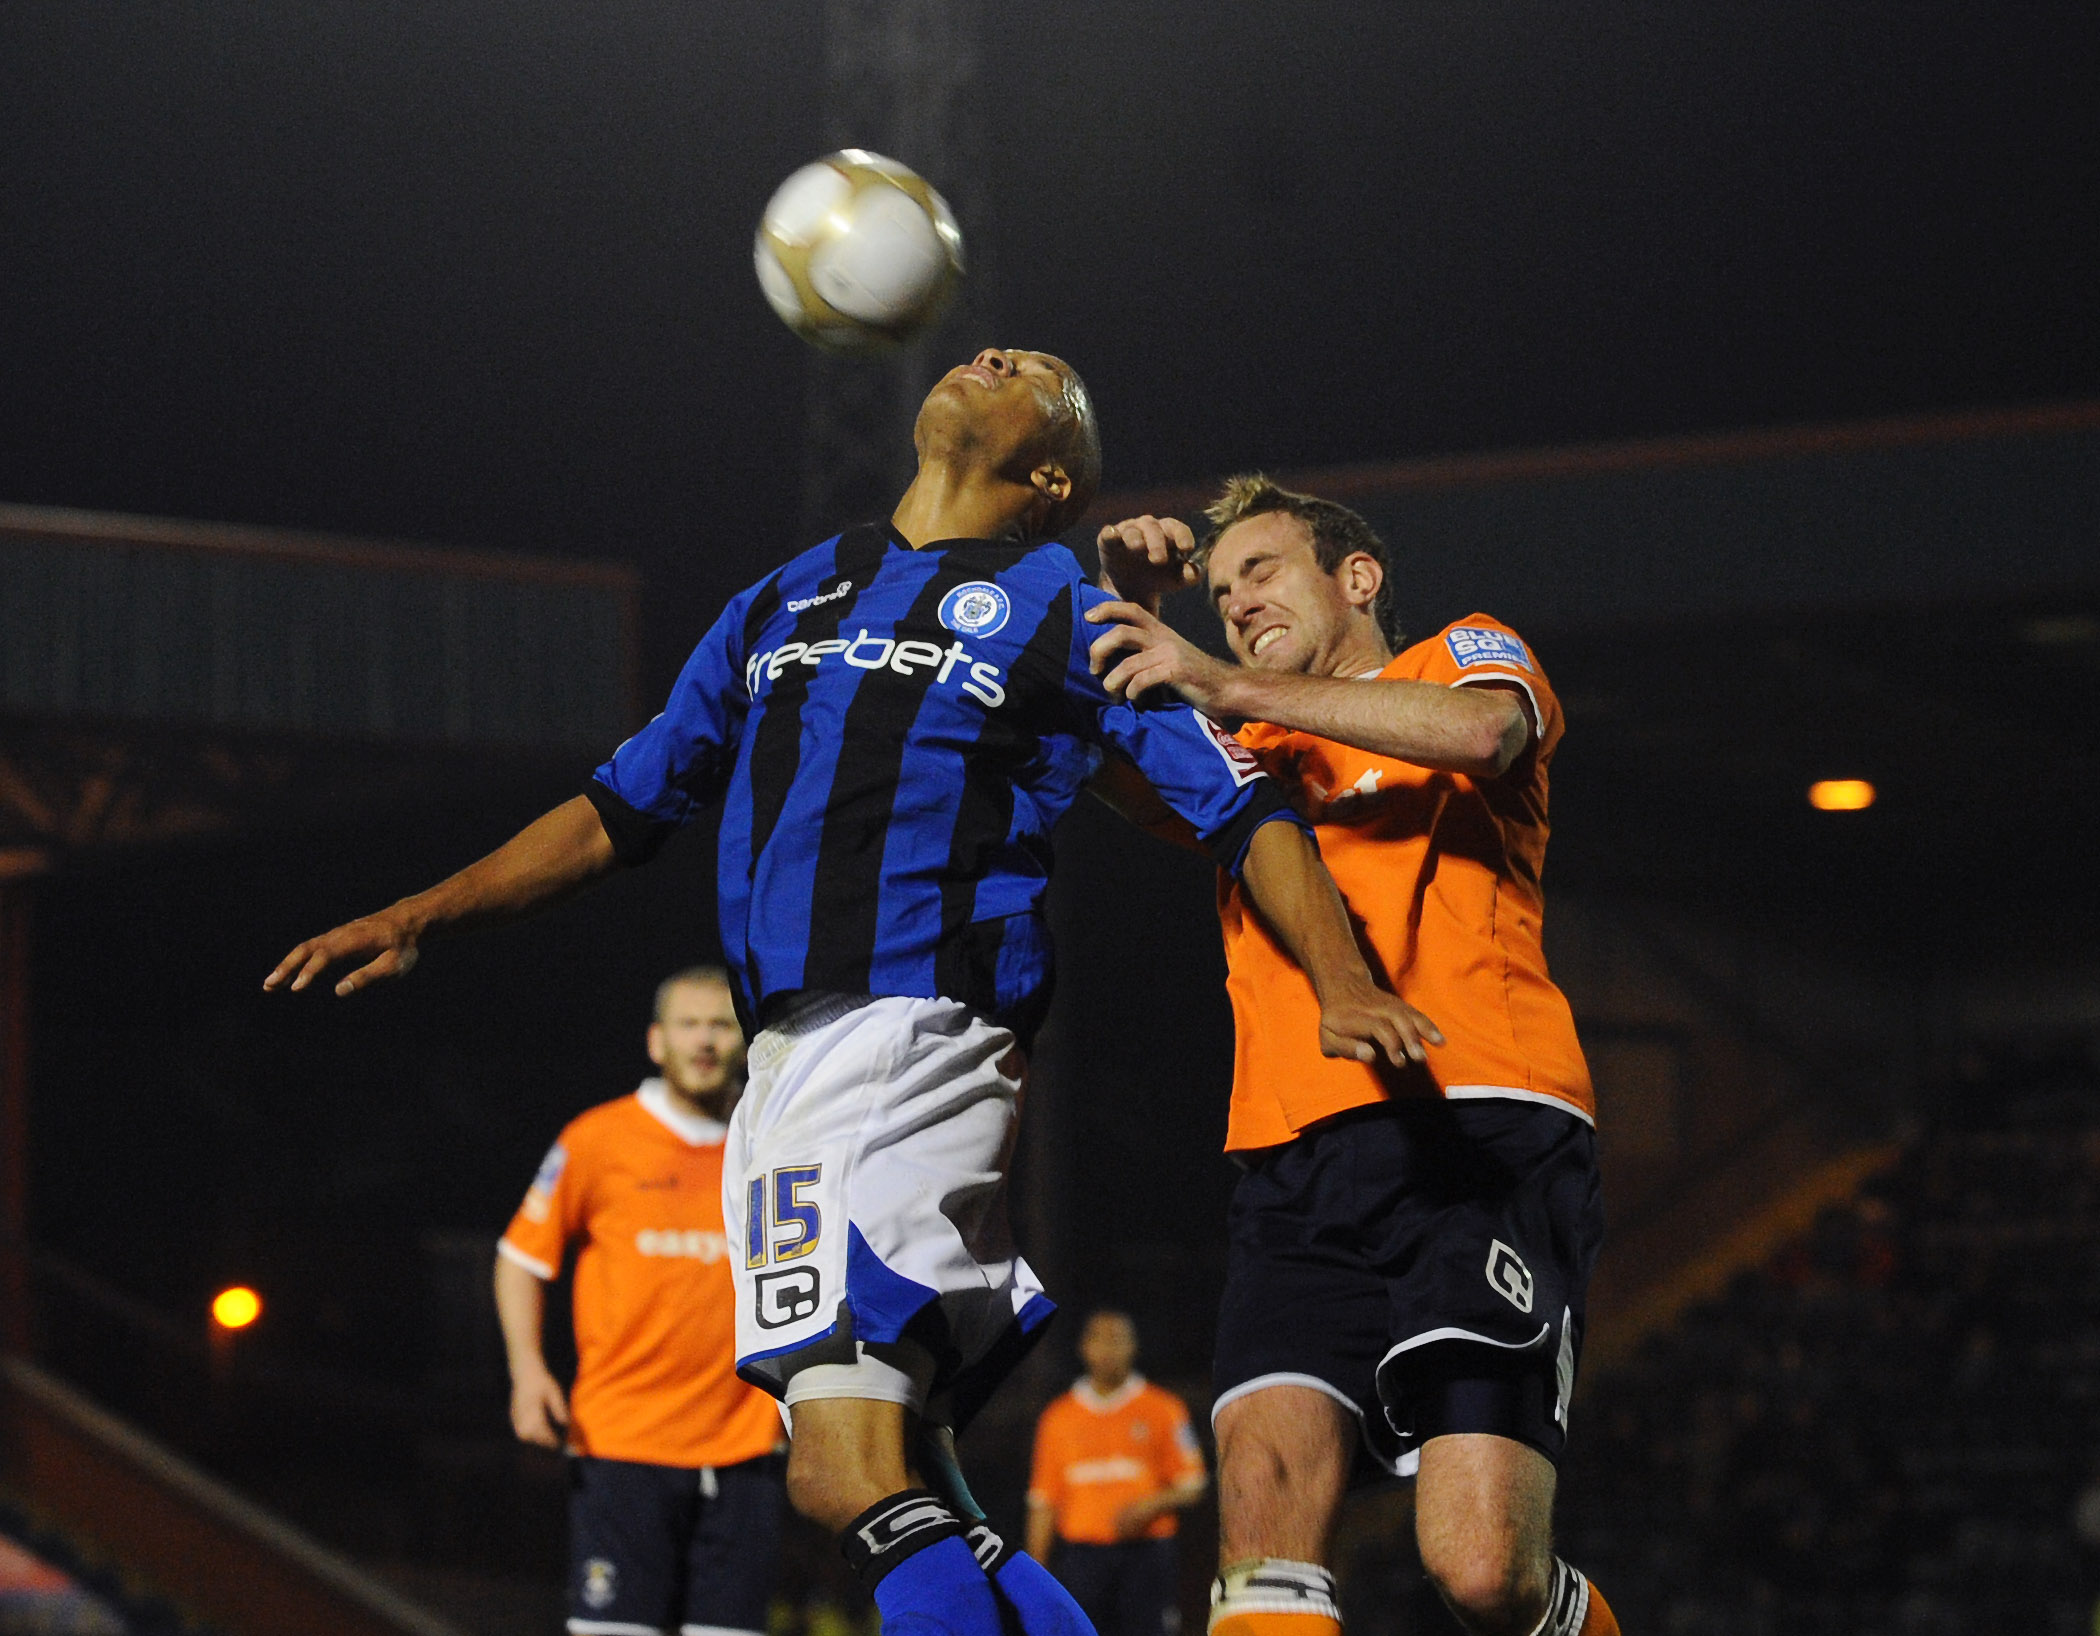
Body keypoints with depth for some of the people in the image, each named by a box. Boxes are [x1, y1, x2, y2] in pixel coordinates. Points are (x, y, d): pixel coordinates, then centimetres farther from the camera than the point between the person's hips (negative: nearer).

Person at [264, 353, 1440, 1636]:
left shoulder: (1068, 615, 8)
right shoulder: (787, 604, 24)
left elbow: (1244, 811, 2)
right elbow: (623, 809, 29)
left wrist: (1342, 984, -13)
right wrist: (422, 917, 21)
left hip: (920, 1041, -7)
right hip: (795, 1062, 7)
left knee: (851, 1469, -21)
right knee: (902, 1497, 3)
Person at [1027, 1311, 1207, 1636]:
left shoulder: (1163, 1409, 6)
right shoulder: (1058, 1417, 12)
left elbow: (1192, 1487, 5)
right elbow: (1043, 1500, 11)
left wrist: (1151, 1505, -14)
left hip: (1146, 1556, -2)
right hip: (1081, 1556, 2)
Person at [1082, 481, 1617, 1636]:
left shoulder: (1463, 652, 17)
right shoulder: (1256, 759, 33)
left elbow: (1481, 730, -6)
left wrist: (1226, 686, -8)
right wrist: (1132, 617, 7)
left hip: (1478, 1143, -5)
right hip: (1297, 1167, 5)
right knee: (1264, 1488, -22)